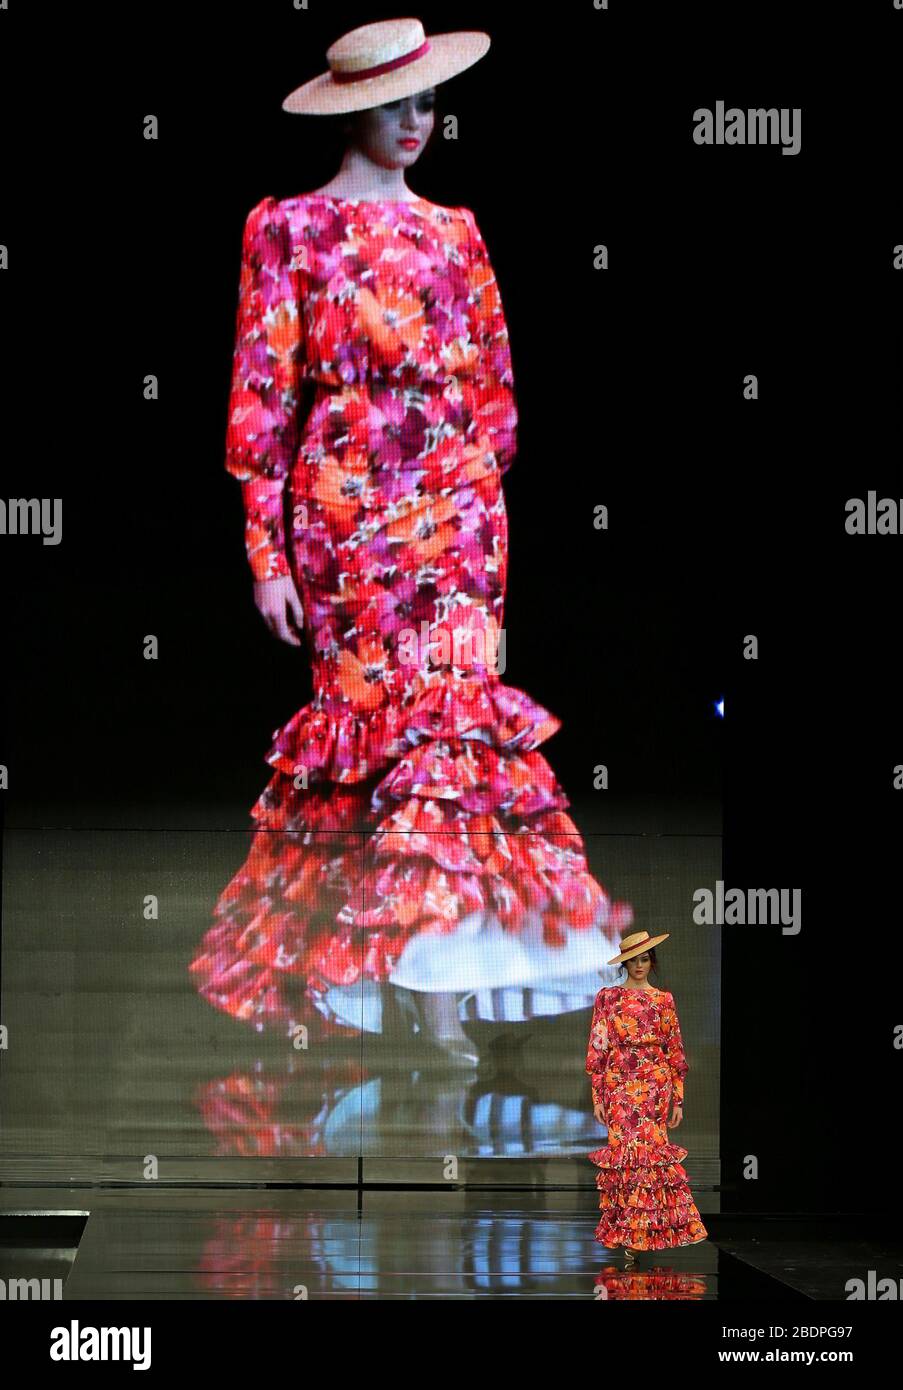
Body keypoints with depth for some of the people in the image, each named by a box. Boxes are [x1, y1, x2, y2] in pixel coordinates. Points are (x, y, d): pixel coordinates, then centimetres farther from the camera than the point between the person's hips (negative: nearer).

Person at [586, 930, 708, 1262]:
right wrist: (597, 1097, -2)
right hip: (620, 1085, -1)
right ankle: (631, 1238, 0)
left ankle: (641, 1233, 4)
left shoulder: (664, 1000, 10)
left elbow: (675, 1051, 10)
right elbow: (596, 1049, 4)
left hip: (657, 1085, 1)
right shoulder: (608, 998, 6)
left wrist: (678, 1099, 5)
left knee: (649, 1152, -6)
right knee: (627, 1151, -6)